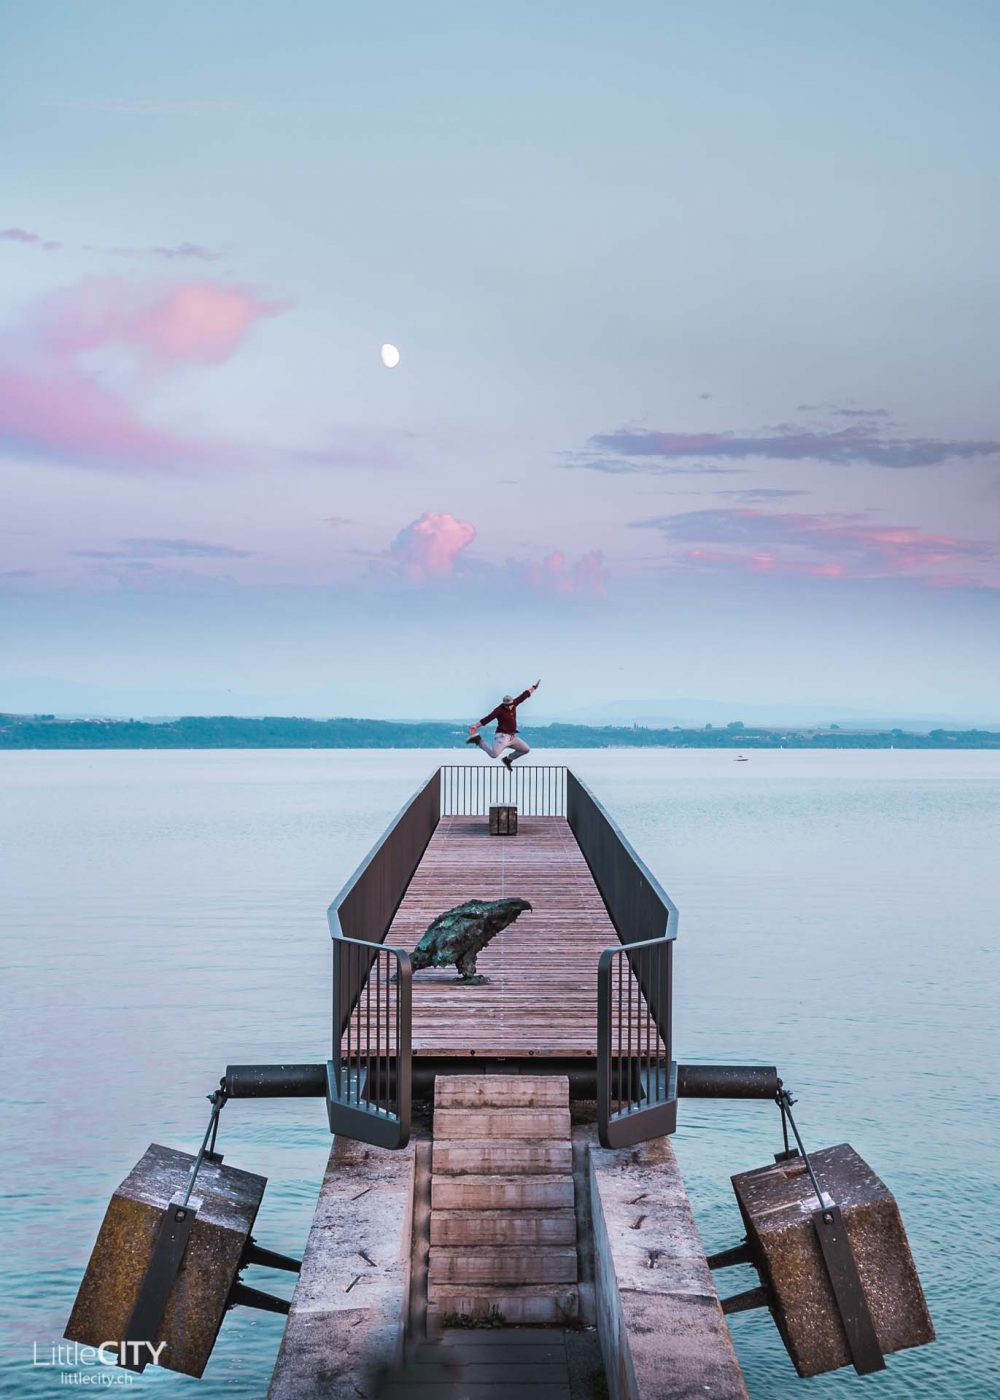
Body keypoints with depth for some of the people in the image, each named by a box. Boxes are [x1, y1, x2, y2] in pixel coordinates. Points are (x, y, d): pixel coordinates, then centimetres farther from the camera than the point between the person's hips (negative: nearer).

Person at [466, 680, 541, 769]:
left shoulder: (513, 704, 4)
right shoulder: (500, 710, -13)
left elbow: (523, 696, 14)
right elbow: (487, 718, -19)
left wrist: (534, 687, 23)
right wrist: (476, 726, -27)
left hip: (513, 737, 8)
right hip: (502, 736, -8)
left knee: (526, 749, 14)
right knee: (494, 754, -27)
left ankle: (508, 759, 27)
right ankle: (479, 741, -7)